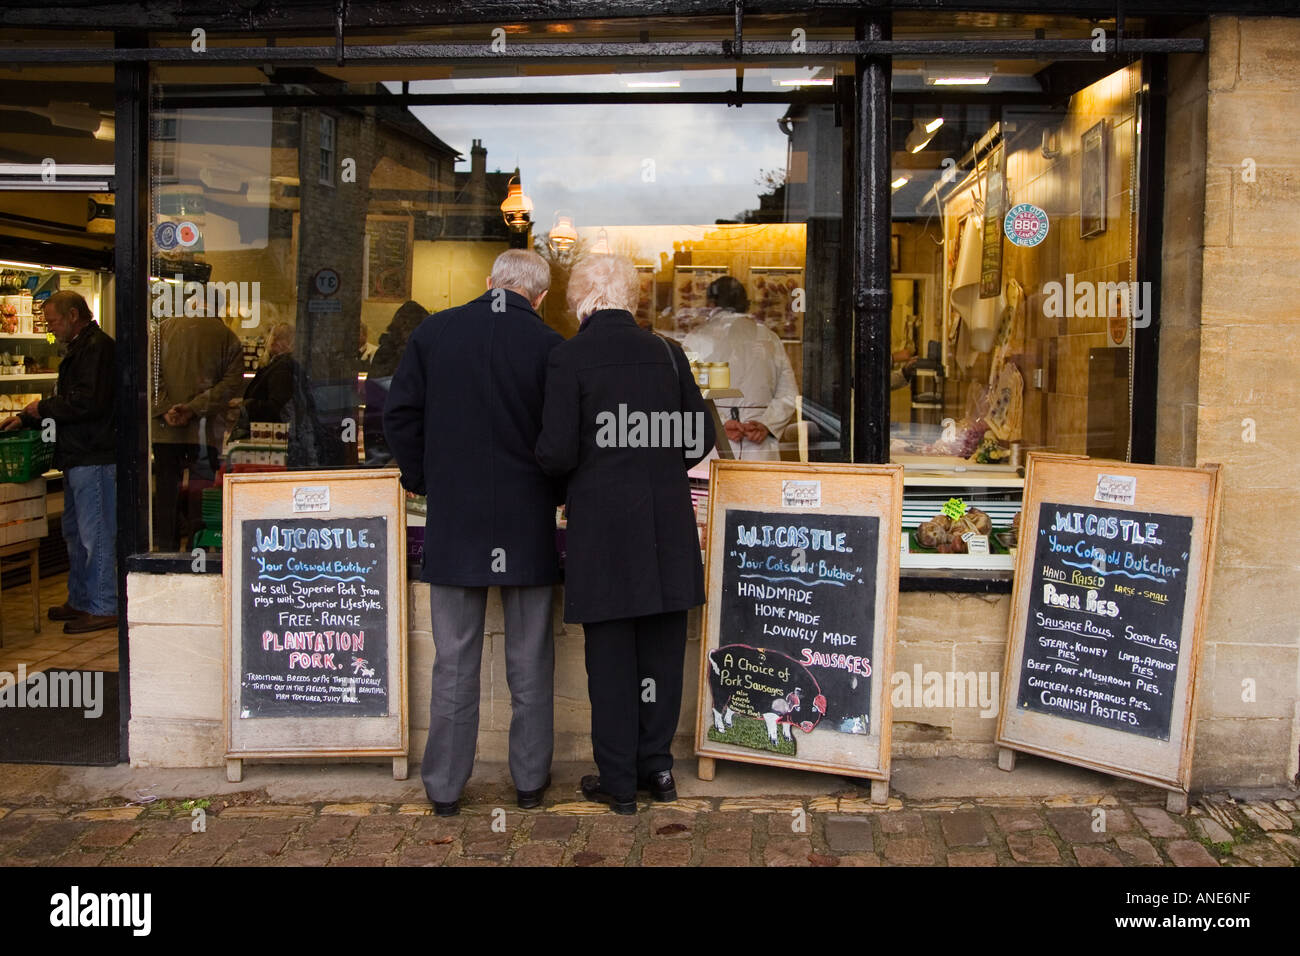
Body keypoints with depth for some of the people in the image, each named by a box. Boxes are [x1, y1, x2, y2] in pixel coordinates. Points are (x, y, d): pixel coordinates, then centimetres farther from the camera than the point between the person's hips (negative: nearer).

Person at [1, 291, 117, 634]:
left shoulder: (97, 347, -14)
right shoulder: (79, 348, 20)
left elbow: (87, 402, -24)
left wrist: (43, 408, -10)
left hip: (94, 457, -11)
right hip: (78, 456, 11)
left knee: (95, 533, -6)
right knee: (74, 532, 17)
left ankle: (102, 608, 1)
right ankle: (80, 600, 27)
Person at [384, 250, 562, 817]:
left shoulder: (433, 332, -1)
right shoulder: (549, 346, -7)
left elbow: (400, 415, 2)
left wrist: (421, 480, 14)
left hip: (453, 520, 1)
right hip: (526, 525, -1)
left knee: (454, 661, 9)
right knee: (529, 659, 11)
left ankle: (445, 787, 16)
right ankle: (530, 780, 21)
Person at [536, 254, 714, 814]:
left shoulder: (569, 358, -8)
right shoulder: (666, 354, 4)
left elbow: (557, 452, -11)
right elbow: (702, 438, 8)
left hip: (602, 522, -3)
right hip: (667, 521, 4)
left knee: (610, 653, 7)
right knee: (661, 648, 14)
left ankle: (618, 782, 16)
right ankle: (656, 765, 25)